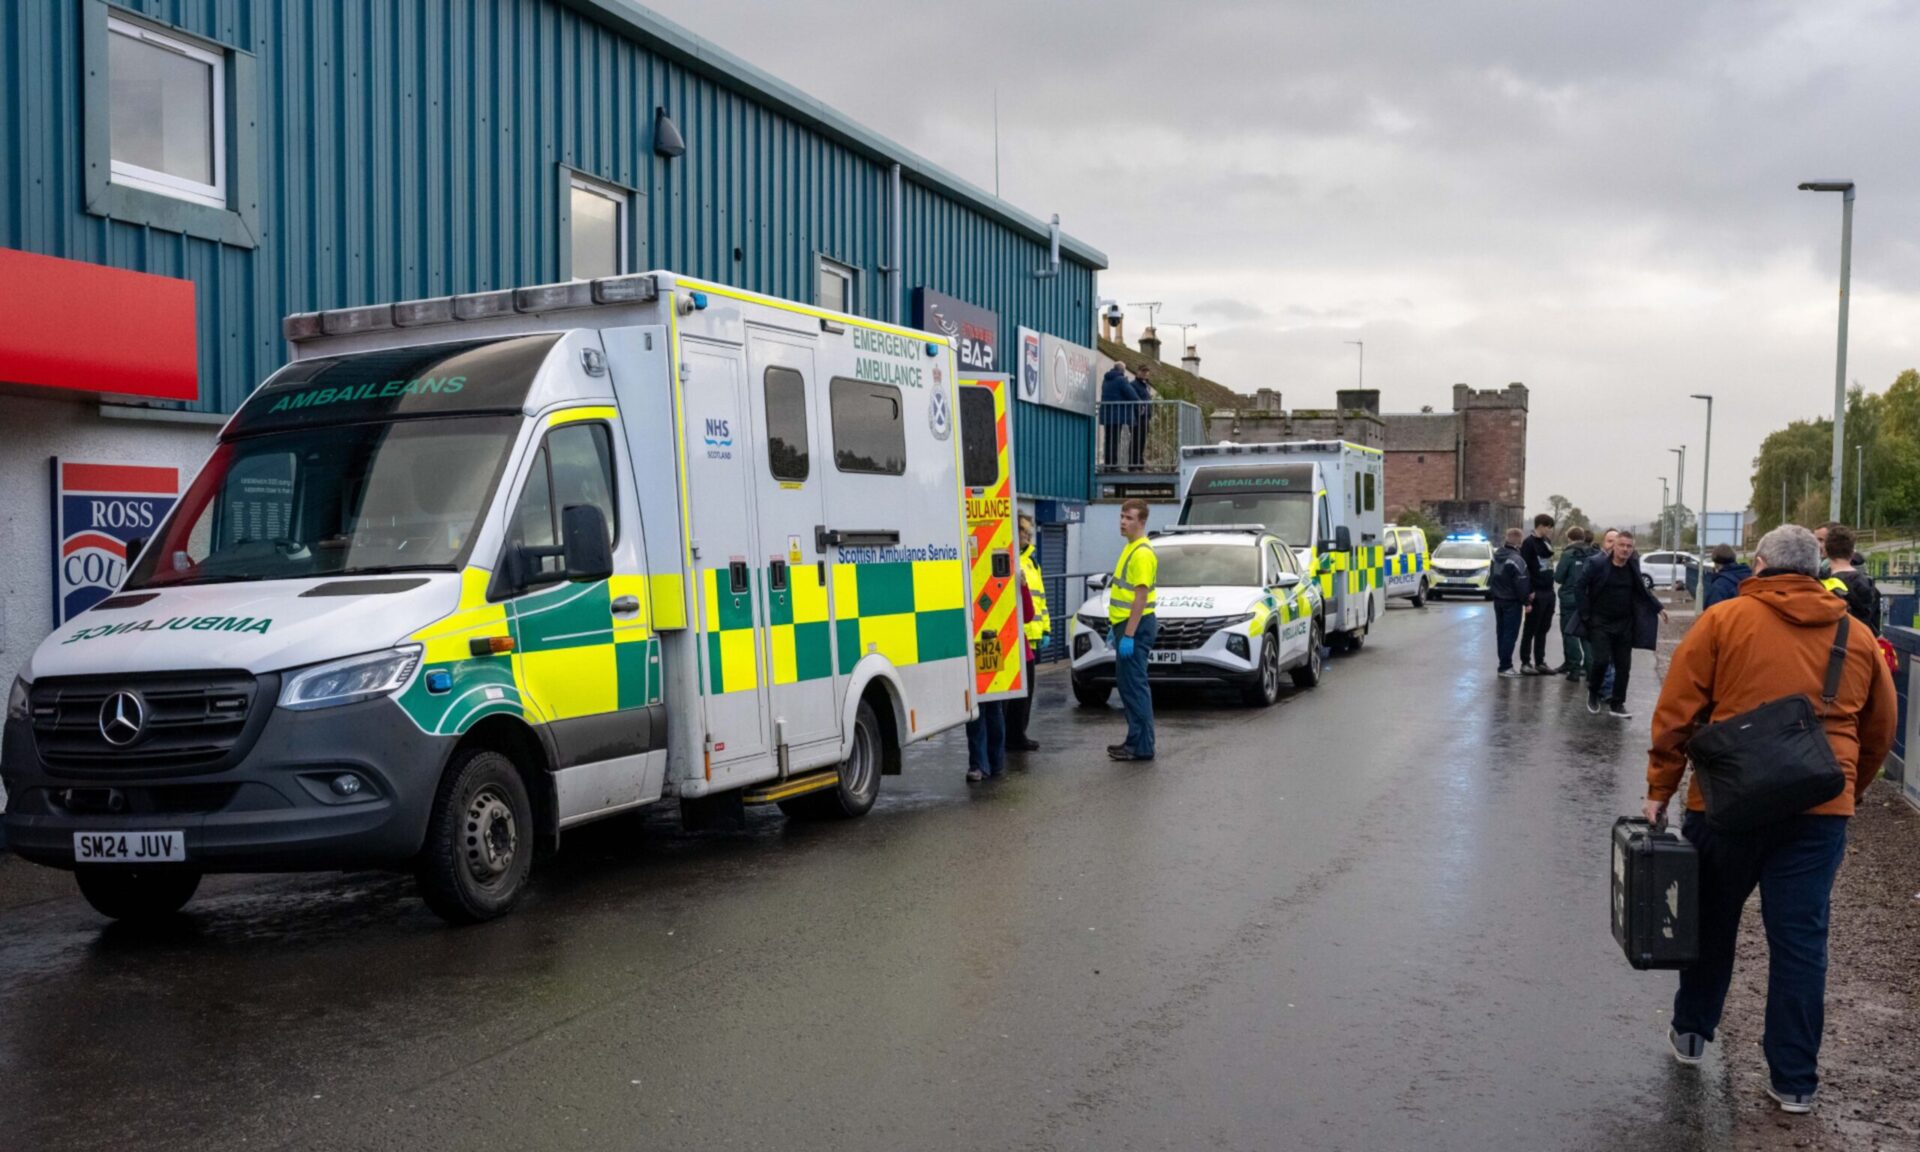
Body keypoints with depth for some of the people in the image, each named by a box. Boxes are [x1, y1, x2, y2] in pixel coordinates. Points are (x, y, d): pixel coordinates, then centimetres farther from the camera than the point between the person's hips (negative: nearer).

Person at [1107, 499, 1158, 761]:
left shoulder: (1142, 553, -16)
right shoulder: (1130, 548, 16)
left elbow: (1140, 597, -21)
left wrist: (1128, 635, -23)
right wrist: (1115, 627, 23)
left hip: (1136, 625, -10)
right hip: (1125, 623, 10)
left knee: (1135, 685, -8)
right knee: (1128, 683, 14)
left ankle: (1142, 746, -4)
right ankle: (1135, 739, 21)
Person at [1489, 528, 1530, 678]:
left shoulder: (1497, 556, 8)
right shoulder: (1516, 560, -20)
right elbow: (1521, 583, -18)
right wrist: (1526, 601, -11)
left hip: (1498, 599, 8)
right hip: (1512, 601, -8)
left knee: (1501, 632, 12)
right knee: (1510, 633, -5)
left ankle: (1504, 663, 18)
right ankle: (1505, 666, -6)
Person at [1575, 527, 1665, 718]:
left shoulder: (1633, 566, 2)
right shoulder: (1597, 564, -11)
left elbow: (1643, 590, 16)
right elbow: (1581, 588, -6)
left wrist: (1658, 608, 10)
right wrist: (1585, 615, -9)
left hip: (1624, 625, 4)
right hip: (1600, 623, -4)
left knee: (1623, 666, 4)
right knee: (1602, 660, -13)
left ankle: (1617, 704, 14)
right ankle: (1593, 692, 14)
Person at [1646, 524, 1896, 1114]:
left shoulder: (1722, 621, -2)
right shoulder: (1858, 637, 9)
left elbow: (1676, 714, -5)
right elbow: (1880, 733, 16)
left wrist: (1659, 790, 0)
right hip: (1821, 810, 2)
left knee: (1711, 920, 17)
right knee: (1801, 939, 7)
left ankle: (1691, 1032, 31)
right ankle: (1794, 1080, 12)